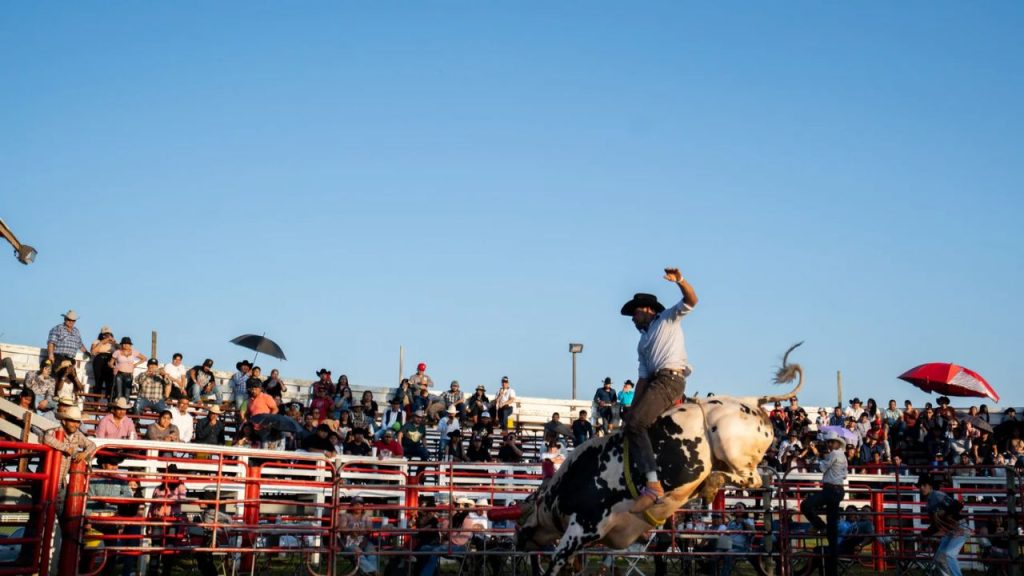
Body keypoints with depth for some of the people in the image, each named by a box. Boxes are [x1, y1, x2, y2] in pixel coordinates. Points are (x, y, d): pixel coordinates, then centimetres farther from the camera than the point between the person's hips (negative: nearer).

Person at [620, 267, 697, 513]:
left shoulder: (668, 319, 13)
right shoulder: (643, 342, 29)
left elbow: (691, 301, -2)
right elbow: (642, 376, 19)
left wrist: (680, 280, -22)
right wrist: (634, 406, 7)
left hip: (670, 378, -9)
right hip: (654, 381, 9)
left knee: (634, 425, -25)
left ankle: (653, 485, -35)